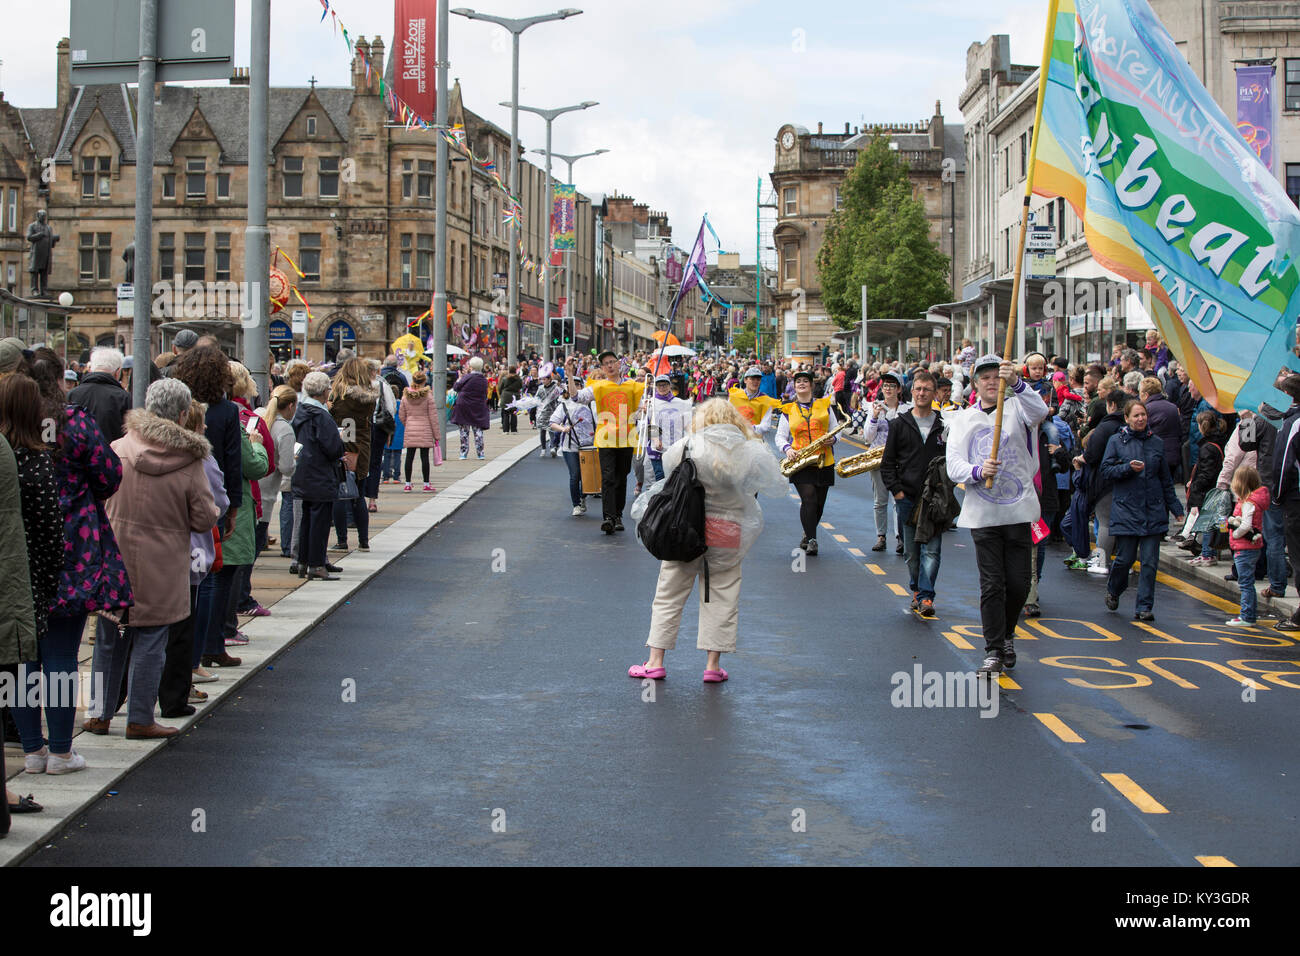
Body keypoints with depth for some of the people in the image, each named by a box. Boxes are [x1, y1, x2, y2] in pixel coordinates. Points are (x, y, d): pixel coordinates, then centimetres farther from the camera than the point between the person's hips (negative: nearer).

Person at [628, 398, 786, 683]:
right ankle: (713, 665, 13)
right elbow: (778, 488, 3)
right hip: (728, 537, 0)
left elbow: (667, 466, 8)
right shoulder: (753, 454, -8)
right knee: (721, 599, 12)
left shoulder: (686, 447, -9)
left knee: (669, 594, 11)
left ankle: (655, 661, 15)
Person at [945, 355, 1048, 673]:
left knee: (1019, 582, 4)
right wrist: (978, 471, -23)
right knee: (991, 584, -1)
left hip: (1018, 509, 0)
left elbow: (1039, 411, -20)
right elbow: (953, 465, -1)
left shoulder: (1017, 407, 5)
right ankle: (994, 650, 6)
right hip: (982, 513, 0)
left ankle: (1007, 634, 29)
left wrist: (1016, 383, -37)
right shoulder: (962, 420, 10)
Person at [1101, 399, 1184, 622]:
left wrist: (1175, 507, 15)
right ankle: (1113, 591, 30)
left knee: (1150, 561, -3)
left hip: (1153, 511, 2)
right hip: (1126, 509, -2)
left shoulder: (1156, 443, 12)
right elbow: (1106, 470, -2)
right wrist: (1129, 468, -17)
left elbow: (1166, 478, 17)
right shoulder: (1116, 441, 3)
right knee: (1125, 558, 0)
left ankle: (1144, 607, 2)